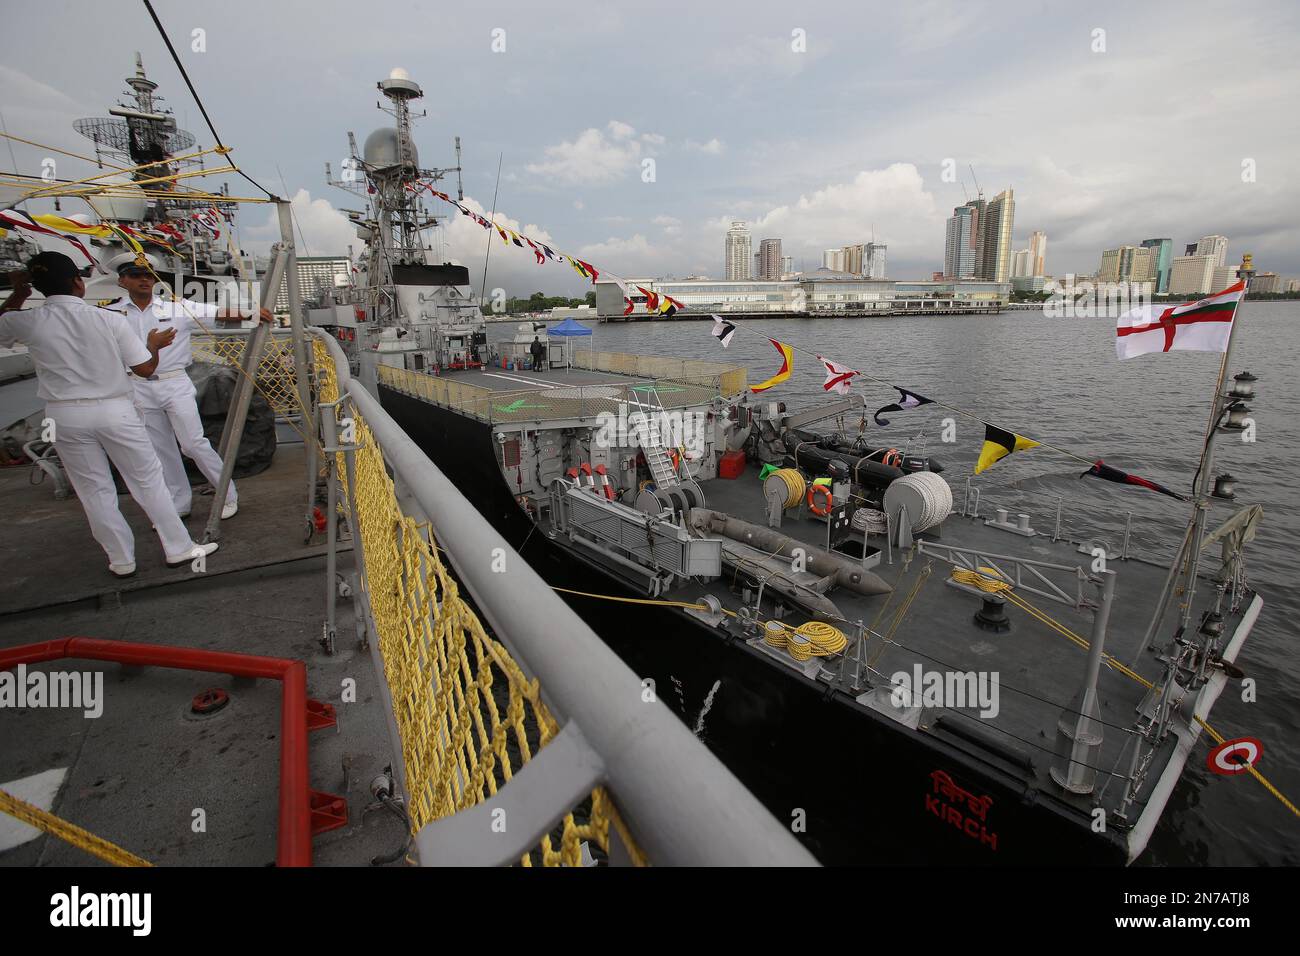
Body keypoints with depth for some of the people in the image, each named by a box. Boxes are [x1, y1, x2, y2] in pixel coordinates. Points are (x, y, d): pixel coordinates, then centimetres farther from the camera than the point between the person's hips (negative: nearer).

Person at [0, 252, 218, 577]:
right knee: (148, 481, 7)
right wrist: (154, 343, 14)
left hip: (65, 415, 2)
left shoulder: (28, 322, -4)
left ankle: (121, 560, 19)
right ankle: (178, 548, 13)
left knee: (94, 490, 11)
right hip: (114, 410, -2)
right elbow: (145, 368, -5)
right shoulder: (109, 319, -10)